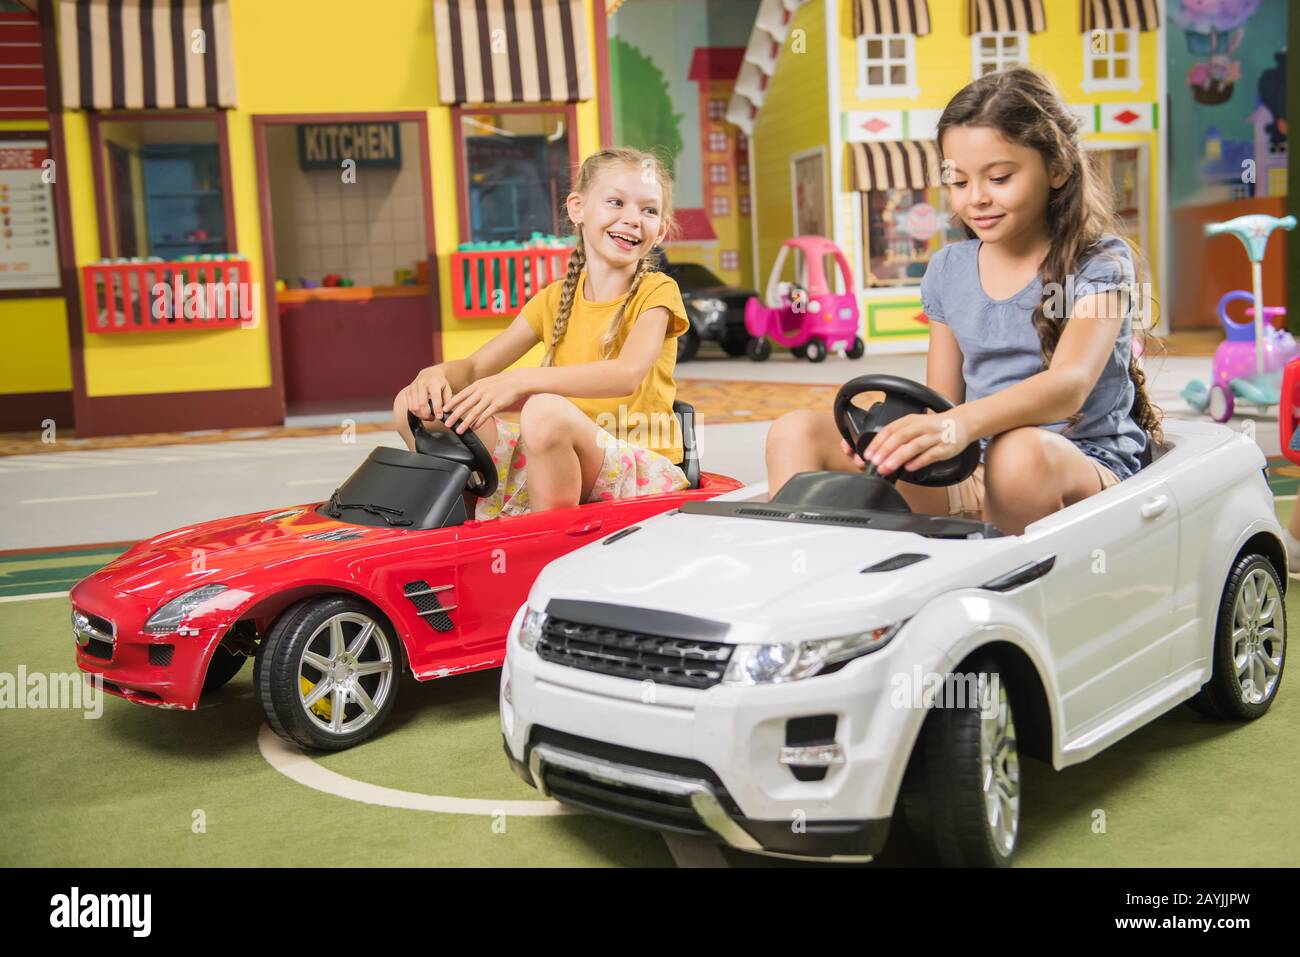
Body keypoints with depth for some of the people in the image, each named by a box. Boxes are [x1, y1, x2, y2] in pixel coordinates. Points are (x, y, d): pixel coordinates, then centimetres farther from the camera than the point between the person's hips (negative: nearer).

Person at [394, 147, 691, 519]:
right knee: (417, 406, -7)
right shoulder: (555, 299, 11)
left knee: (545, 410, -37)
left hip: (641, 472, -5)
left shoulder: (656, 292, -4)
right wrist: (438, 374, -18)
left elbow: (628, 374, -23)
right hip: (563, 462, 5)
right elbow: (474, 366, 7)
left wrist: (519, 380, -35)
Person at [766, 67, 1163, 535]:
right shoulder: (948, 271, 12)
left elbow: (1069, 383, -23)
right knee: (796, 434, -12)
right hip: (973, 475, 5)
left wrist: (963, 423, -42)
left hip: (1086, 466, -4)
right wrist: (890, 430, -13)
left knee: (1020, 452, -42)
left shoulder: (1101, 263, -4)